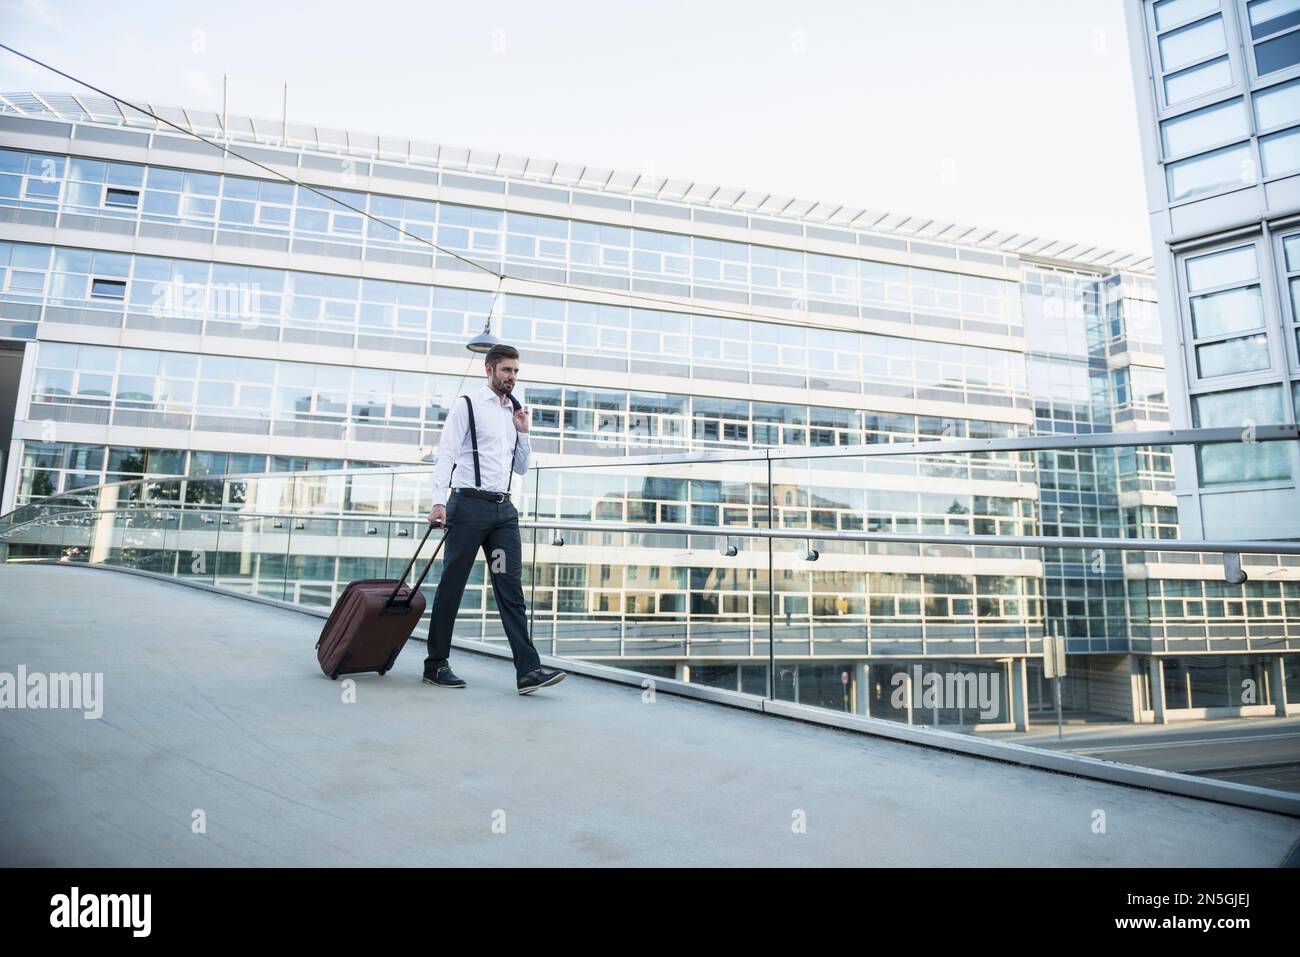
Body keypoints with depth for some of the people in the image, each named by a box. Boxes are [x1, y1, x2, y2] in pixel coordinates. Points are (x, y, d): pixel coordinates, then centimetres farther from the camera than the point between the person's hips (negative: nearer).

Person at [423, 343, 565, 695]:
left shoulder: (512, 412, 20)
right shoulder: (467, 405, 1)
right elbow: (446, 454, -7)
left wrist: (522, 431, 9)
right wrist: (439, 501, -18)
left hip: (504, 509, 6)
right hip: (470, 505, -5)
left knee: (511, 588, -2)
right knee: (451, 586, 3)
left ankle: (528, 670, -5)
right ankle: (436, 665, 16)